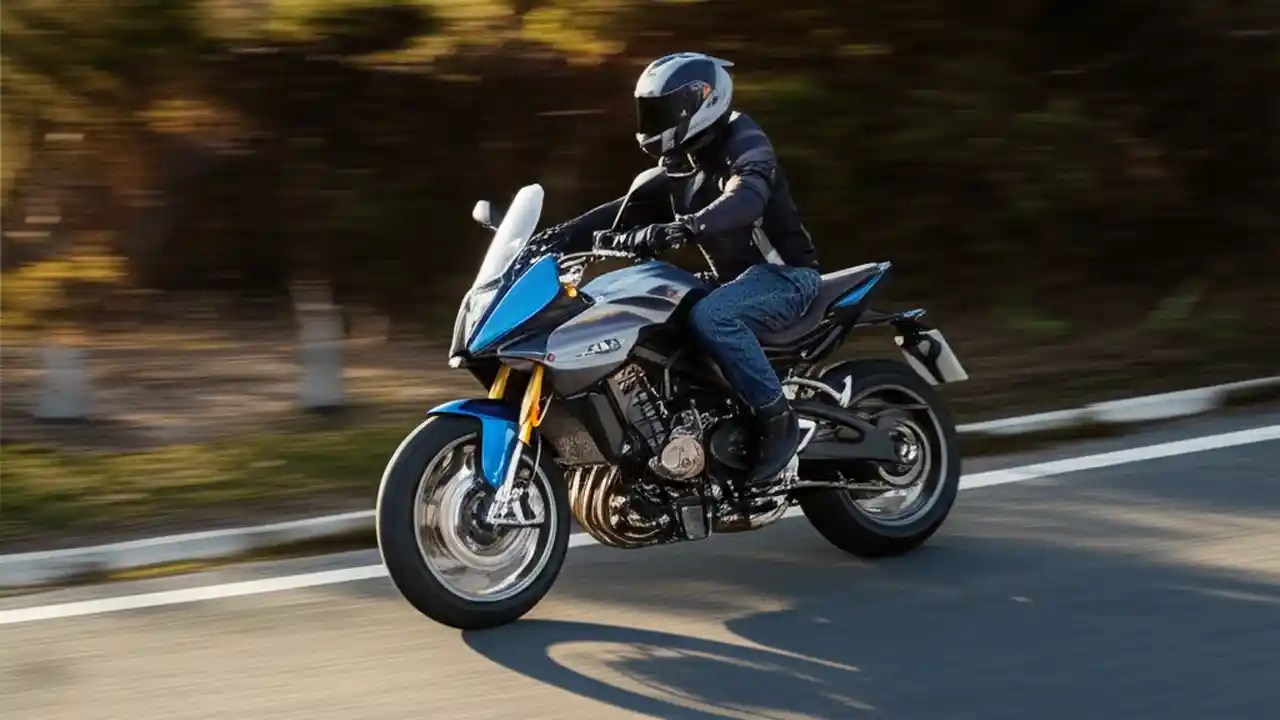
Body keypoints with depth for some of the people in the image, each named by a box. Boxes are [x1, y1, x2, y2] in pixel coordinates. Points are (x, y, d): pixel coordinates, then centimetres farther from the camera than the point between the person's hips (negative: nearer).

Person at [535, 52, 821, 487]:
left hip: (785, 275, -10)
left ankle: (777, 418, -27)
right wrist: (562, 234, -3)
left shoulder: (743, 143, -14)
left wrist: (684, 228, -50)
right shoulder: (679, 165, 15)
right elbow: (632, 206, 11)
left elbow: (746, 199, -34)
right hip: (736, 280, 10)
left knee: (709, 316, -37)